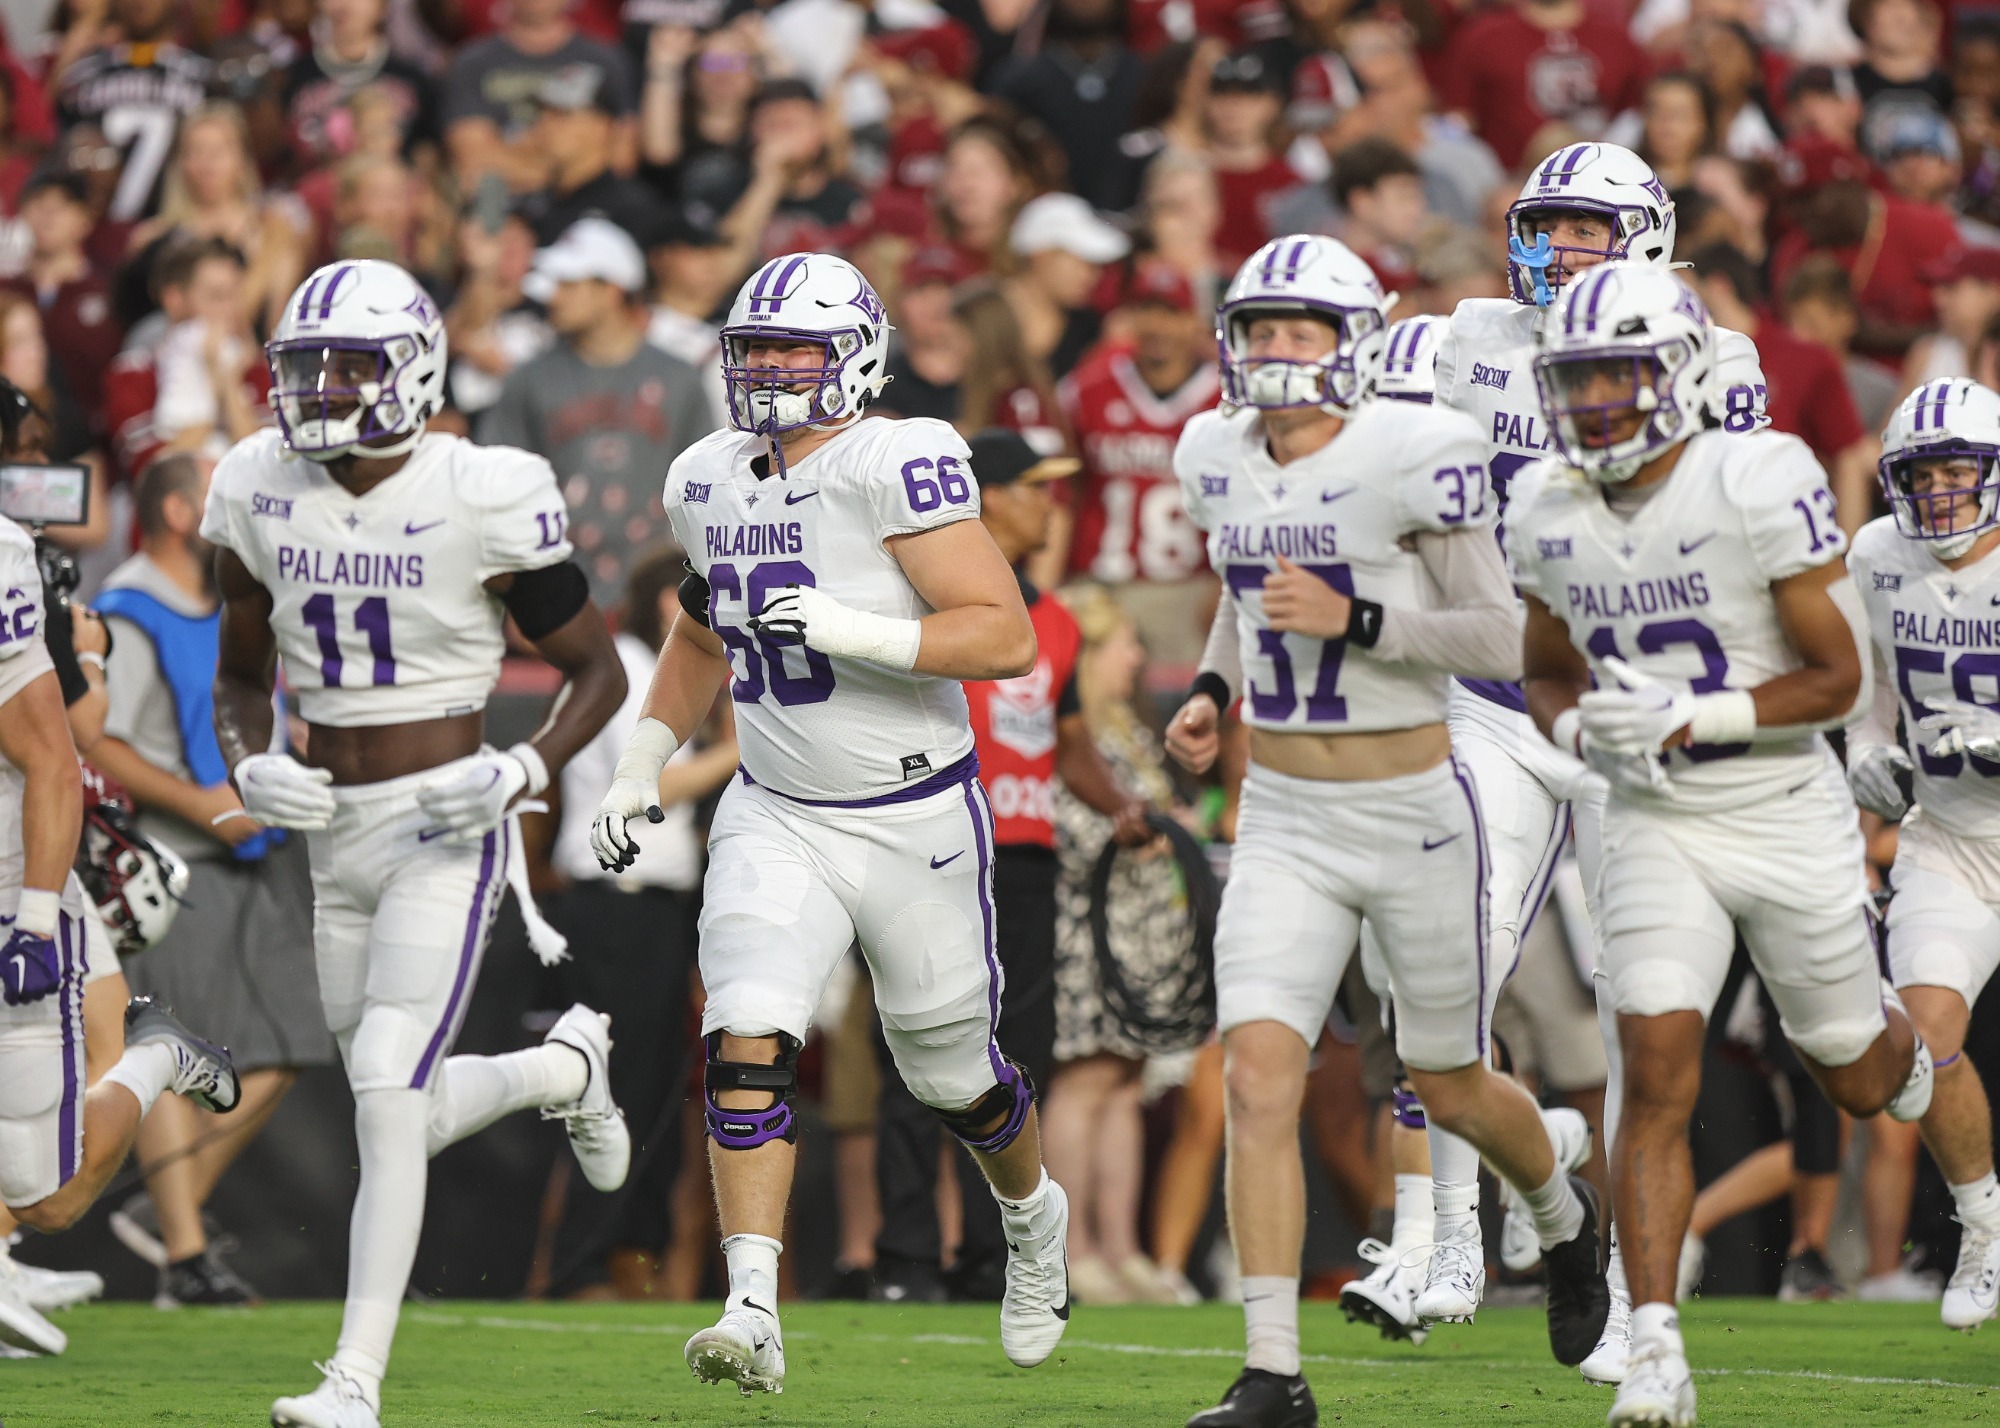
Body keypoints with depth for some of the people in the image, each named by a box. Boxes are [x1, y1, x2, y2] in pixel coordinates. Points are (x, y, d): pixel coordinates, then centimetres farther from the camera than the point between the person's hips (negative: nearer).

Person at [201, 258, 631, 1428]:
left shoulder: (480, 501, -13)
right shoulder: (265, 495, 1)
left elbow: (599, 672, -3)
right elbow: (242, 677, 14)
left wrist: (523, 773, -19)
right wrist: (249, 767, -6)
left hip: (447, 835, -6)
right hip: (335, 837, 6)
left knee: (388, 1098, -17)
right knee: (406, 1118, 14)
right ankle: (566, 1065, 45)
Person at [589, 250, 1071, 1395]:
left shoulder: (893, 470, -18)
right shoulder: (711, 483, 4)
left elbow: (1008, 639, -22)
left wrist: (854, 630, -31)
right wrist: (646, 762, 15)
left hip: (914, 820, -4)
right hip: (776, 820, 4)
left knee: (953, 1076, 14)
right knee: (748, 1042, -18)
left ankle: (1034, 1217, 47)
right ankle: (753, 1318, -22)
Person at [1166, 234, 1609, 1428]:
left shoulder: (1415, 457, -15)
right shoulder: (1219, 459, 3)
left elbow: (1501, 640, -13)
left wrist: (1352, 620, -24)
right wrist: (1212, 691, 6)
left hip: (1414, 814, -4)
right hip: (1284, 824, 4)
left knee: (1449, 1087, 13)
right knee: (1260, 1078, -13)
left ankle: (1568, 1217, 47)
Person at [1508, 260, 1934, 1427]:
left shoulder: (1762, 487, -19)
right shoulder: (1550, 514, -3)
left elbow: (1838, 679, -16)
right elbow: (1548, 677, 12)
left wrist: (1687, 718, -27)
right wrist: (1586, 731, -12)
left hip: (1790, 818, -2)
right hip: (1658, 833, 2)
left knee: (1855, 1080, 15)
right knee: (1658, 1077, -13)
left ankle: (1897, 1033, 54)